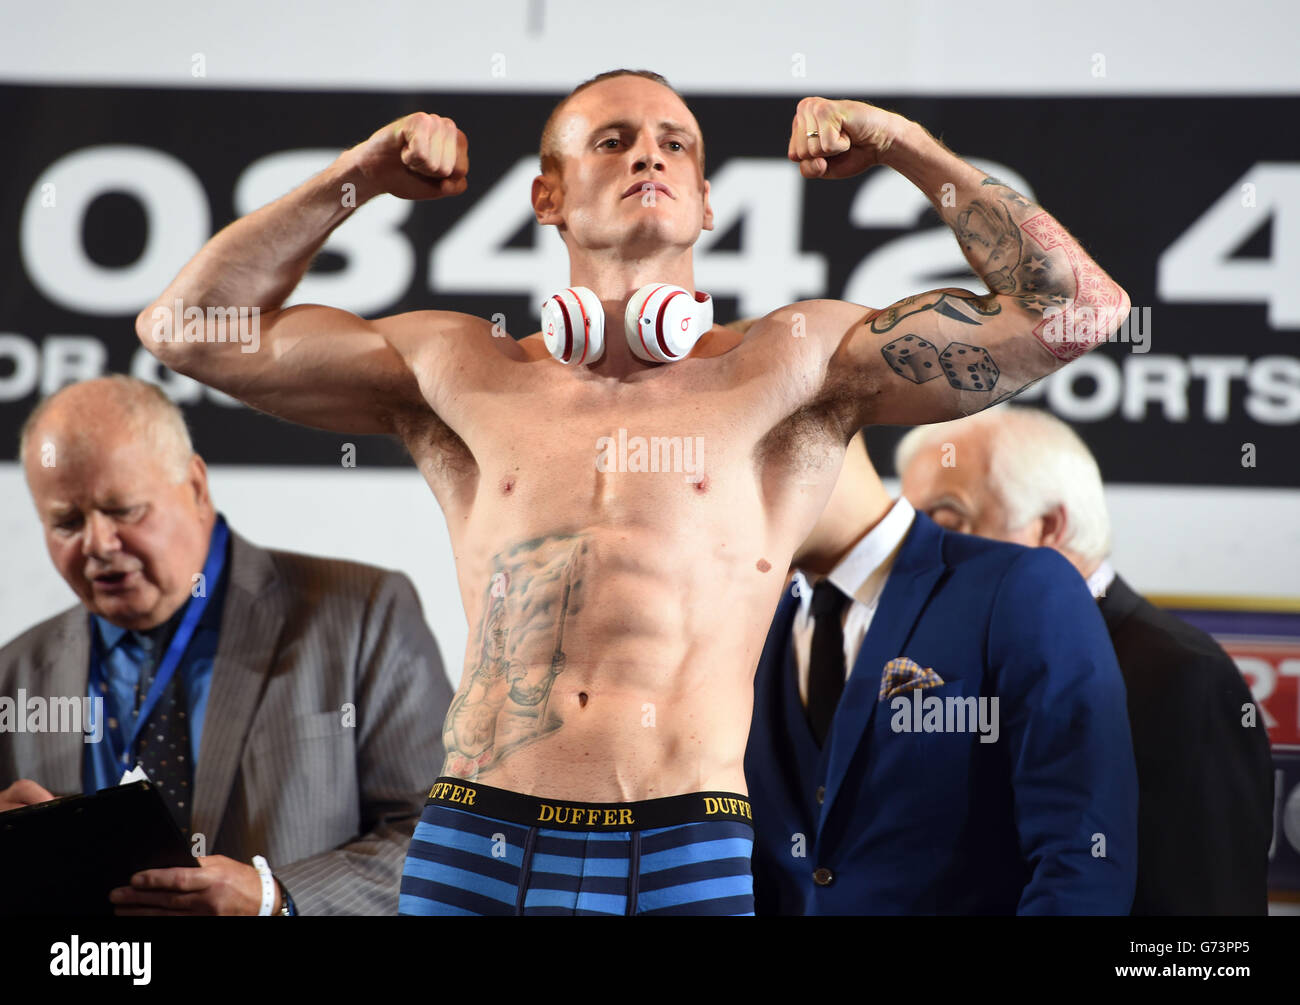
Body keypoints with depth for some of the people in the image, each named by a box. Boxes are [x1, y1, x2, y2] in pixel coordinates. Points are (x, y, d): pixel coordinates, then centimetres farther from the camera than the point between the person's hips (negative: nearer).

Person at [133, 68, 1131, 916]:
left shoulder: (795, 365, 11)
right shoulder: (460, 372, 15)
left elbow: (1073, 304, 8)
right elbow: (187, 325, 16)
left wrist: (905, 146, 9)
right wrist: (357, 176, 12)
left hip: (686, 857, -1)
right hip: (475, 846, 1)